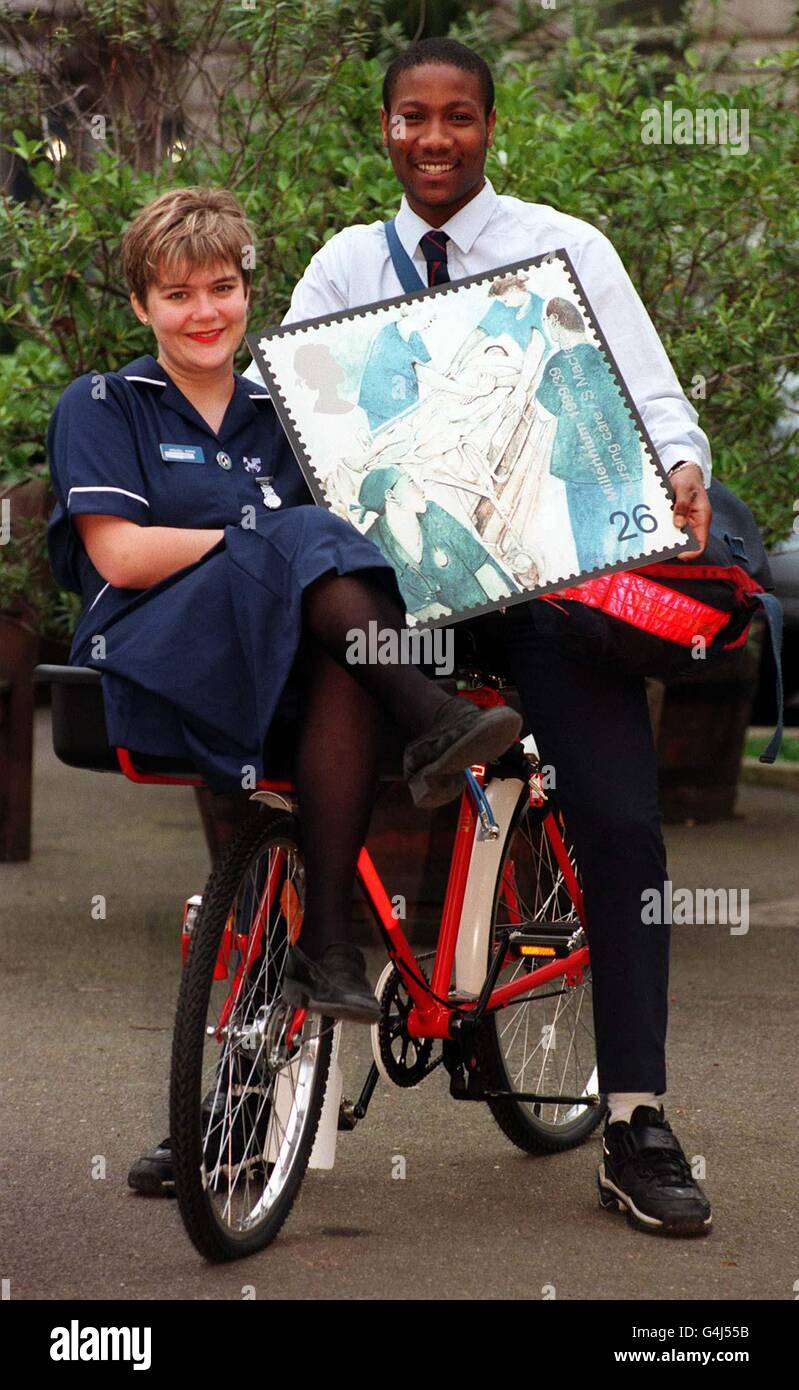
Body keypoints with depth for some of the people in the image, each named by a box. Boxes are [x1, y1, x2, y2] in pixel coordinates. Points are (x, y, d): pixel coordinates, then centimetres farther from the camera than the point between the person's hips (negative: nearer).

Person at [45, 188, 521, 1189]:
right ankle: (435, 725, -34)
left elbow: (359, 519, 15)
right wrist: (272, 540, -10)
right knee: (305, 542, -31)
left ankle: (327, 947, -36)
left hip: (278, 672, 4)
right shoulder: (102, 405, 8)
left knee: (346, 676, -34)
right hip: (154, 665, -4)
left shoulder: (279, 415, 22)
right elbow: (120, 554, -6)